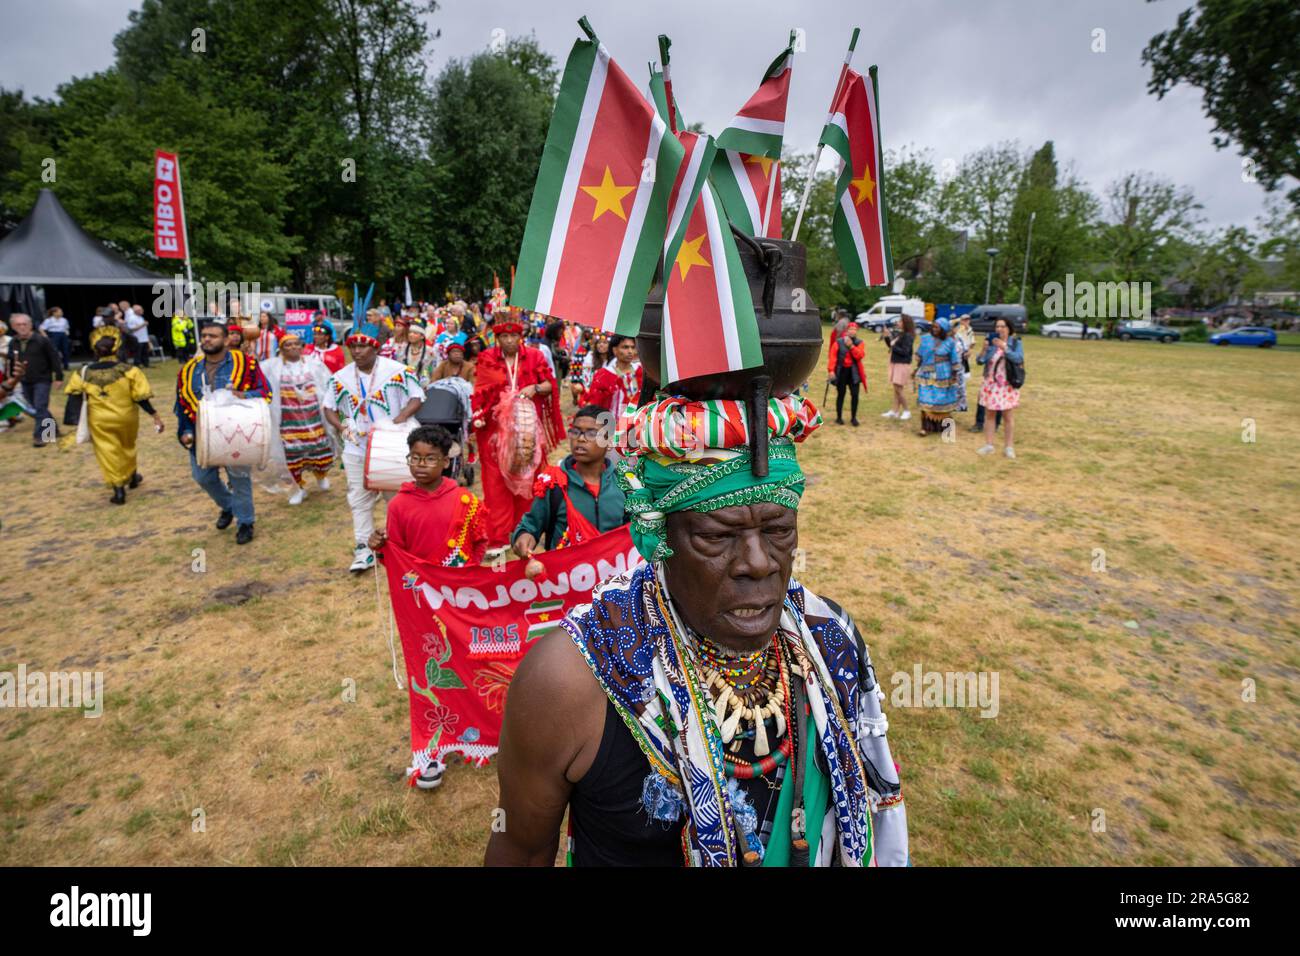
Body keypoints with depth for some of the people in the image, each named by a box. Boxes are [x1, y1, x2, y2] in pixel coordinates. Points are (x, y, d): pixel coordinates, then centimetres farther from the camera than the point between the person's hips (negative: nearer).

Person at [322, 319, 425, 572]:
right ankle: (363, 550, 12)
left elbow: (417, 398, -8)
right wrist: (341, 426, -10)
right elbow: (329, 407, 10)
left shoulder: (397, 370, -9)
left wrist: (400, 418, -24)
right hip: (357, 449, 3)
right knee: (360, 499, 5)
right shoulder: (341, 377, 2)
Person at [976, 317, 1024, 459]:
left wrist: (1003, 347, -24)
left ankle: (1008, 447, 9)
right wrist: (984, 349, -21)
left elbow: (1019, 359, -18)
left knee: (1008, 417, 2)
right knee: (989, 414, 8)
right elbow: (980, 361, -3)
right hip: (991, 384, 2)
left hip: (1008, 385, -2)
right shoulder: (991, 342, 2)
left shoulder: (1015, 342, -2)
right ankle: (988, 444, 17)